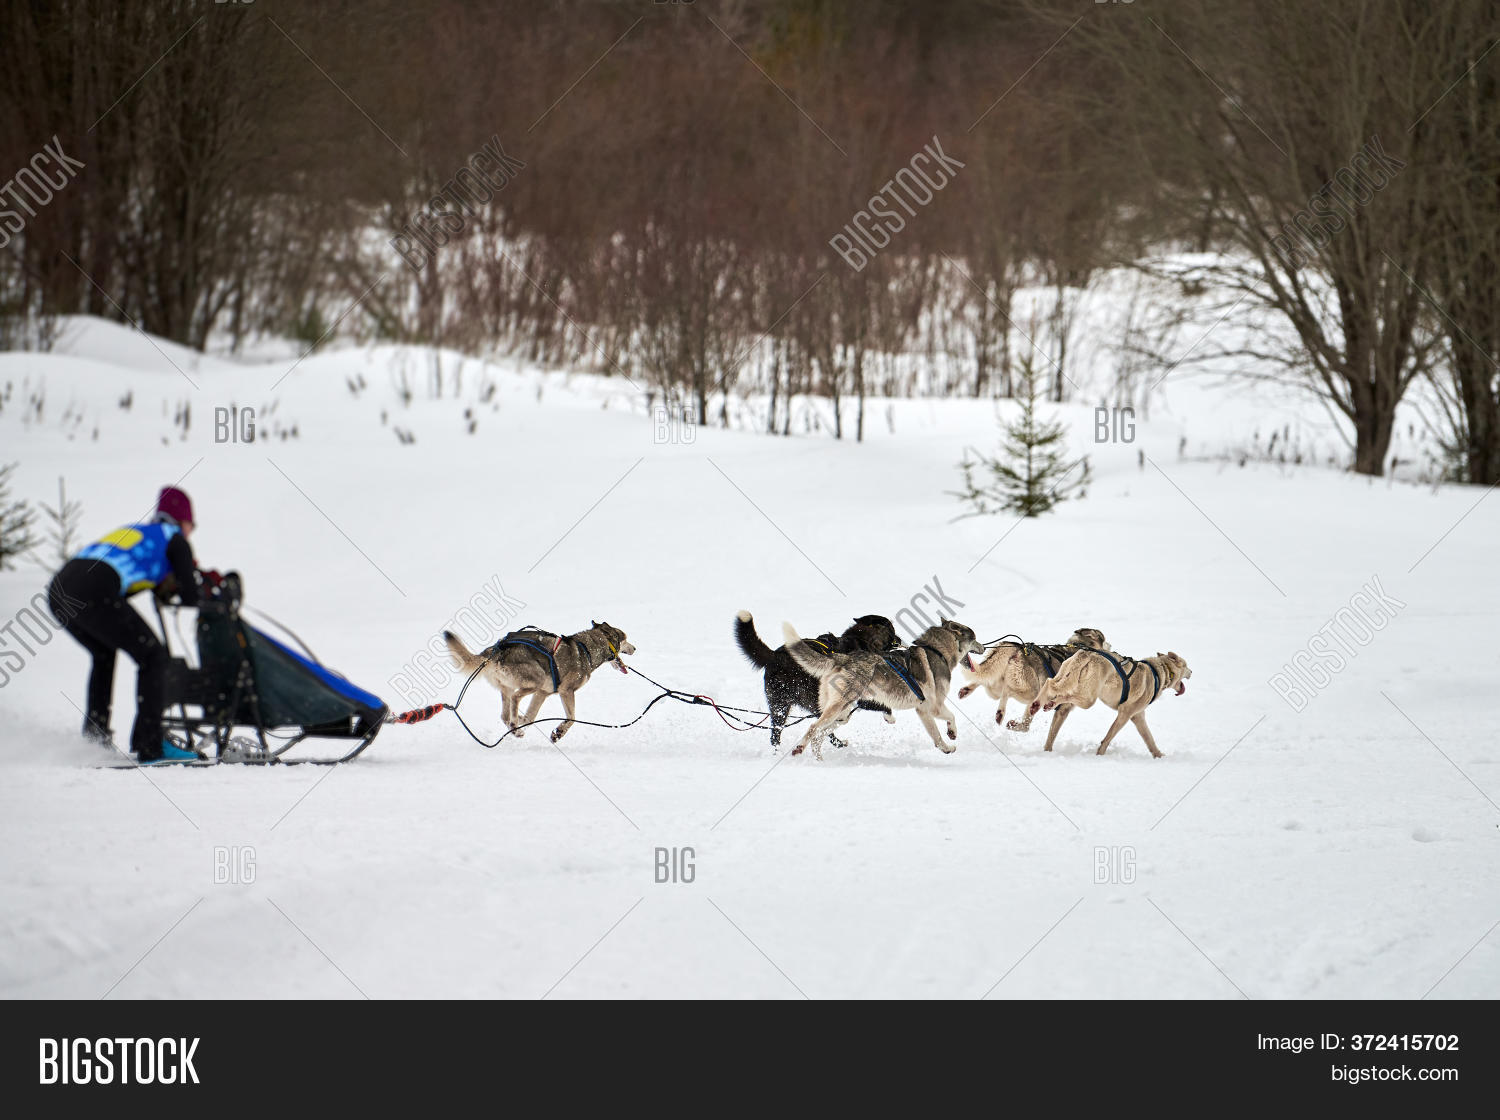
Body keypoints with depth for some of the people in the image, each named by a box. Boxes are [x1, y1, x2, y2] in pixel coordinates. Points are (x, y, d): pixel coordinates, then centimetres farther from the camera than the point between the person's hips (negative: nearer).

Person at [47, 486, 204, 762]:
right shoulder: (174, 538, 16)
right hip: (93, 592, -7)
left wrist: (156, 585, 31)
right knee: (152, 655, 5)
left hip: (58, 589, 7)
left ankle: (94, 734, 24)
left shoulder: (134, 531, 35)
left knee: (104, 654, 31)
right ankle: (150, 745, -4)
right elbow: (190, 599, 11)